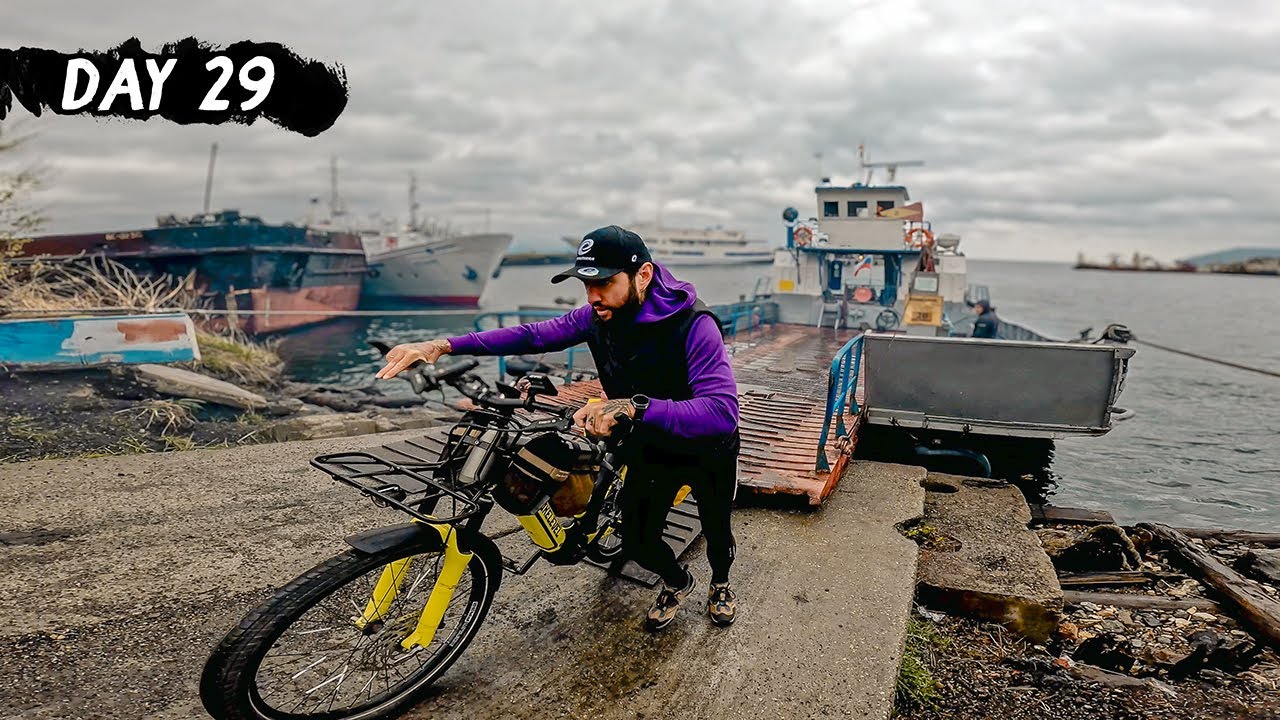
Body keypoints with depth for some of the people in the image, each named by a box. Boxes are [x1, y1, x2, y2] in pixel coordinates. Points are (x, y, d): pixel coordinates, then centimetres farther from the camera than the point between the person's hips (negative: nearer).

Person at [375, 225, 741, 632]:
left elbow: (722, 411, -46)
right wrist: (442, 346, -25)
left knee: (715, 531, 17)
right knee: (638, 542, 10)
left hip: (707, 453, -4)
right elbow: (533, 335, -14)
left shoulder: (693, 324, -36)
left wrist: (634, 407, -59)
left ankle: (721, 583, 53)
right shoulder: (600, 316, -17)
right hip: (649, 450, 4)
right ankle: (678, 583, 44)